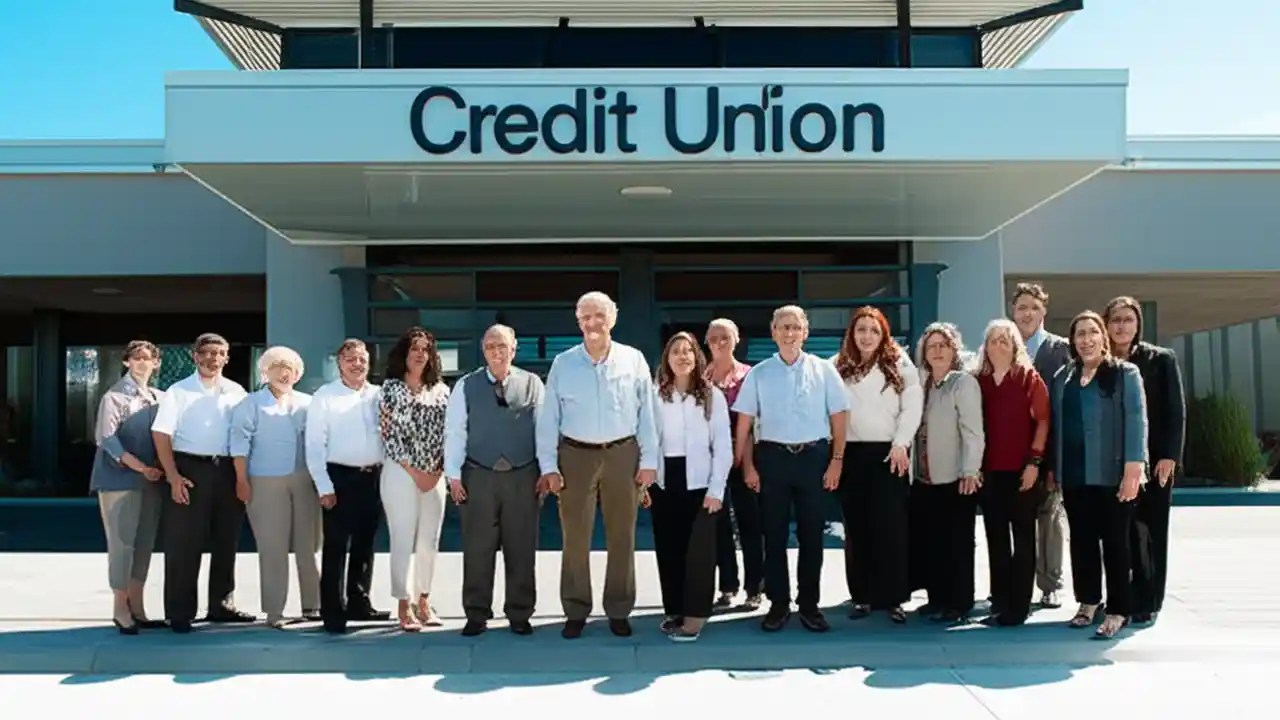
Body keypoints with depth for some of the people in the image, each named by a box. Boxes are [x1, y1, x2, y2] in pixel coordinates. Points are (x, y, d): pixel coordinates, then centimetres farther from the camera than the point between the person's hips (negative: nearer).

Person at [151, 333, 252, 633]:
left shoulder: (236, 392, 8)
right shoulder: (178, 391, -1)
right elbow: (161, 434, -6)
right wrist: (173, 477, -15)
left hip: (227, 471, 4)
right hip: (190, 469, -4)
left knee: (226, 542, 12)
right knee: (184, 544, 0)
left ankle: (222, 605, 25)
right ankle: (179, 613, 9)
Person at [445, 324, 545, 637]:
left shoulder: (532, 384, 2)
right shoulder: (466, 386, 2)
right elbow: (454, 432, 1)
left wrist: (545, 473, 0)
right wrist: (454, 475, -4)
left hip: (523, 476, 0)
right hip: (478, 475, 0)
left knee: (521, 549, 7)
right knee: (478, 549, 5)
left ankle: (520, 614, 18)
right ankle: (476, 614, 16)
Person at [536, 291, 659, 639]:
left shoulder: (633, 360, 1)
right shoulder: (563, 364, 2)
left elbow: (647, 413, 3)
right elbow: (548, 418, 2)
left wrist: (649, 461, 0)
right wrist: (548, 466, -3)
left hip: (623, 454, 0)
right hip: (576, 455, 0)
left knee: (622, 537, 7)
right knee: (575, 537, 4)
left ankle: (618, 611, 20)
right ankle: (575, 612, 16)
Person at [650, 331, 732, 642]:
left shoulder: (713, 396, -2)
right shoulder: (655, 396, 2)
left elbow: (723, 447, -3)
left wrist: (716, 489, -9)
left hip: (698, 482, -2)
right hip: (664, 482, 2)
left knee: (698, 550, -4)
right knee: (668, 549, 8)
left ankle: (693, 617, 2)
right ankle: (674, 610, 20)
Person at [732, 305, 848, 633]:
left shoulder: (824, 370, 2)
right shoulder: (758, 374, 2)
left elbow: (839, 417, 3)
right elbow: (744, 423, 2)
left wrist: (836, 460, -3)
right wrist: (747, 466, -3)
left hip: (814, 457, 0)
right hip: (773, 457, 0)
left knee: (811, 534, 7)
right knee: (774, 534, 6)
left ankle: (809, 604, 19)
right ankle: (778, 603, 17)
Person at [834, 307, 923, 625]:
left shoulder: (899, 364, 3)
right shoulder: (839, 367, 9)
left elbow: (913, 405, -2)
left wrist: (901, 443, -11)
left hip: (888, 452, -2)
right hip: (851, 453, 2)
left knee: (891, 526, -4)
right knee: (856, 526, 6)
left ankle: (893, 597, 3)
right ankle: (863, 596, 14)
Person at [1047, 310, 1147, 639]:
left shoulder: (1125, 373, 0)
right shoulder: (1062, 378, 13)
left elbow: (1136, 421, -8)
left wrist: (1133, 468, -17)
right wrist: (1054, 469, 9)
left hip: (1111, 473, -4)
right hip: (1074, 474, 4)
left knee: (1115, 541, 0)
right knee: (1081, 540, 9)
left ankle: (1118, 610, 7)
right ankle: (1089, 601, 21)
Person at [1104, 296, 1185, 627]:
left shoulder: (1162, 359, 3)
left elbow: (1176, 411, -1)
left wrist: (1170, 456, -11)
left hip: (1153, 460, -1)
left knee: (1150, 531, 2)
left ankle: (1148, 603, 9)